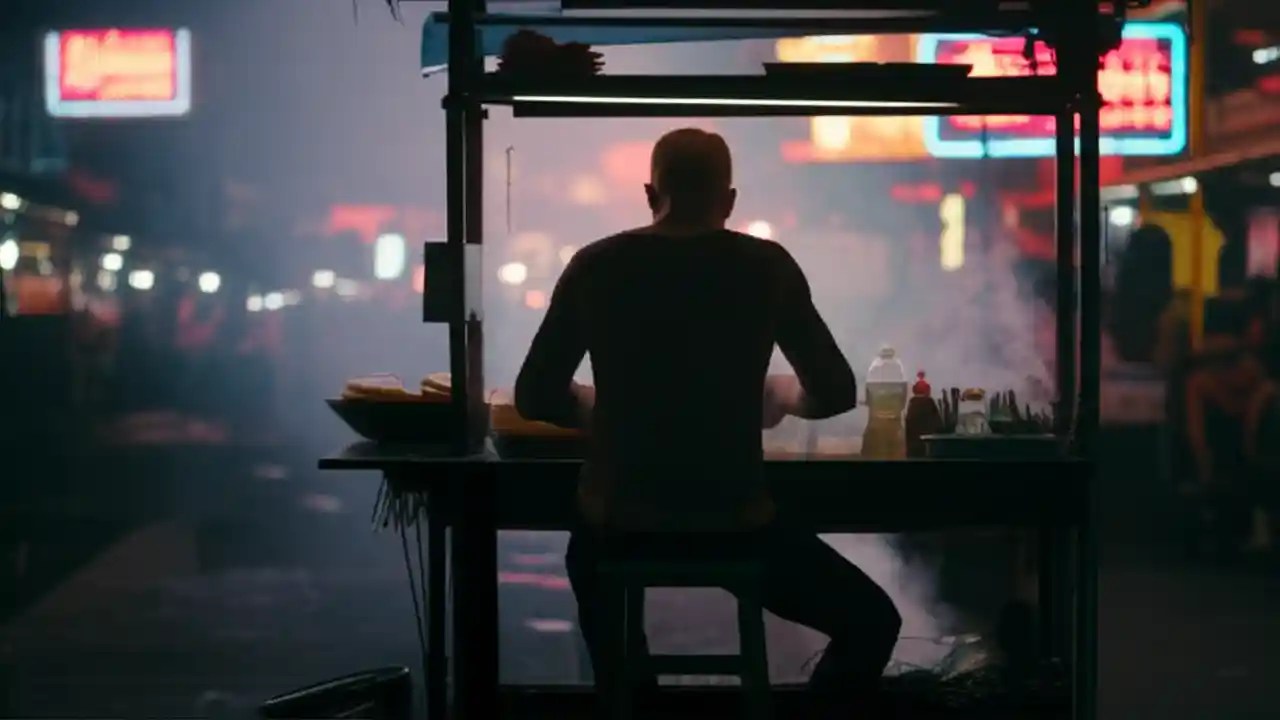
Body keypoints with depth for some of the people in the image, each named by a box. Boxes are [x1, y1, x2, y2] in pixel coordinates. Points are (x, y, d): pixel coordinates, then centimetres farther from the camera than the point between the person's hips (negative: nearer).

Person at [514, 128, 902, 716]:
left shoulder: (595, 265, 0)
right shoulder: (768, 266, -2)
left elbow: (534, 399, 5)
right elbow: (837, 393, 4)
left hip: (619, 525, 2)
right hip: (733, 525, -2)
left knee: (588, 557, 39)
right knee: (872, 622, 19)